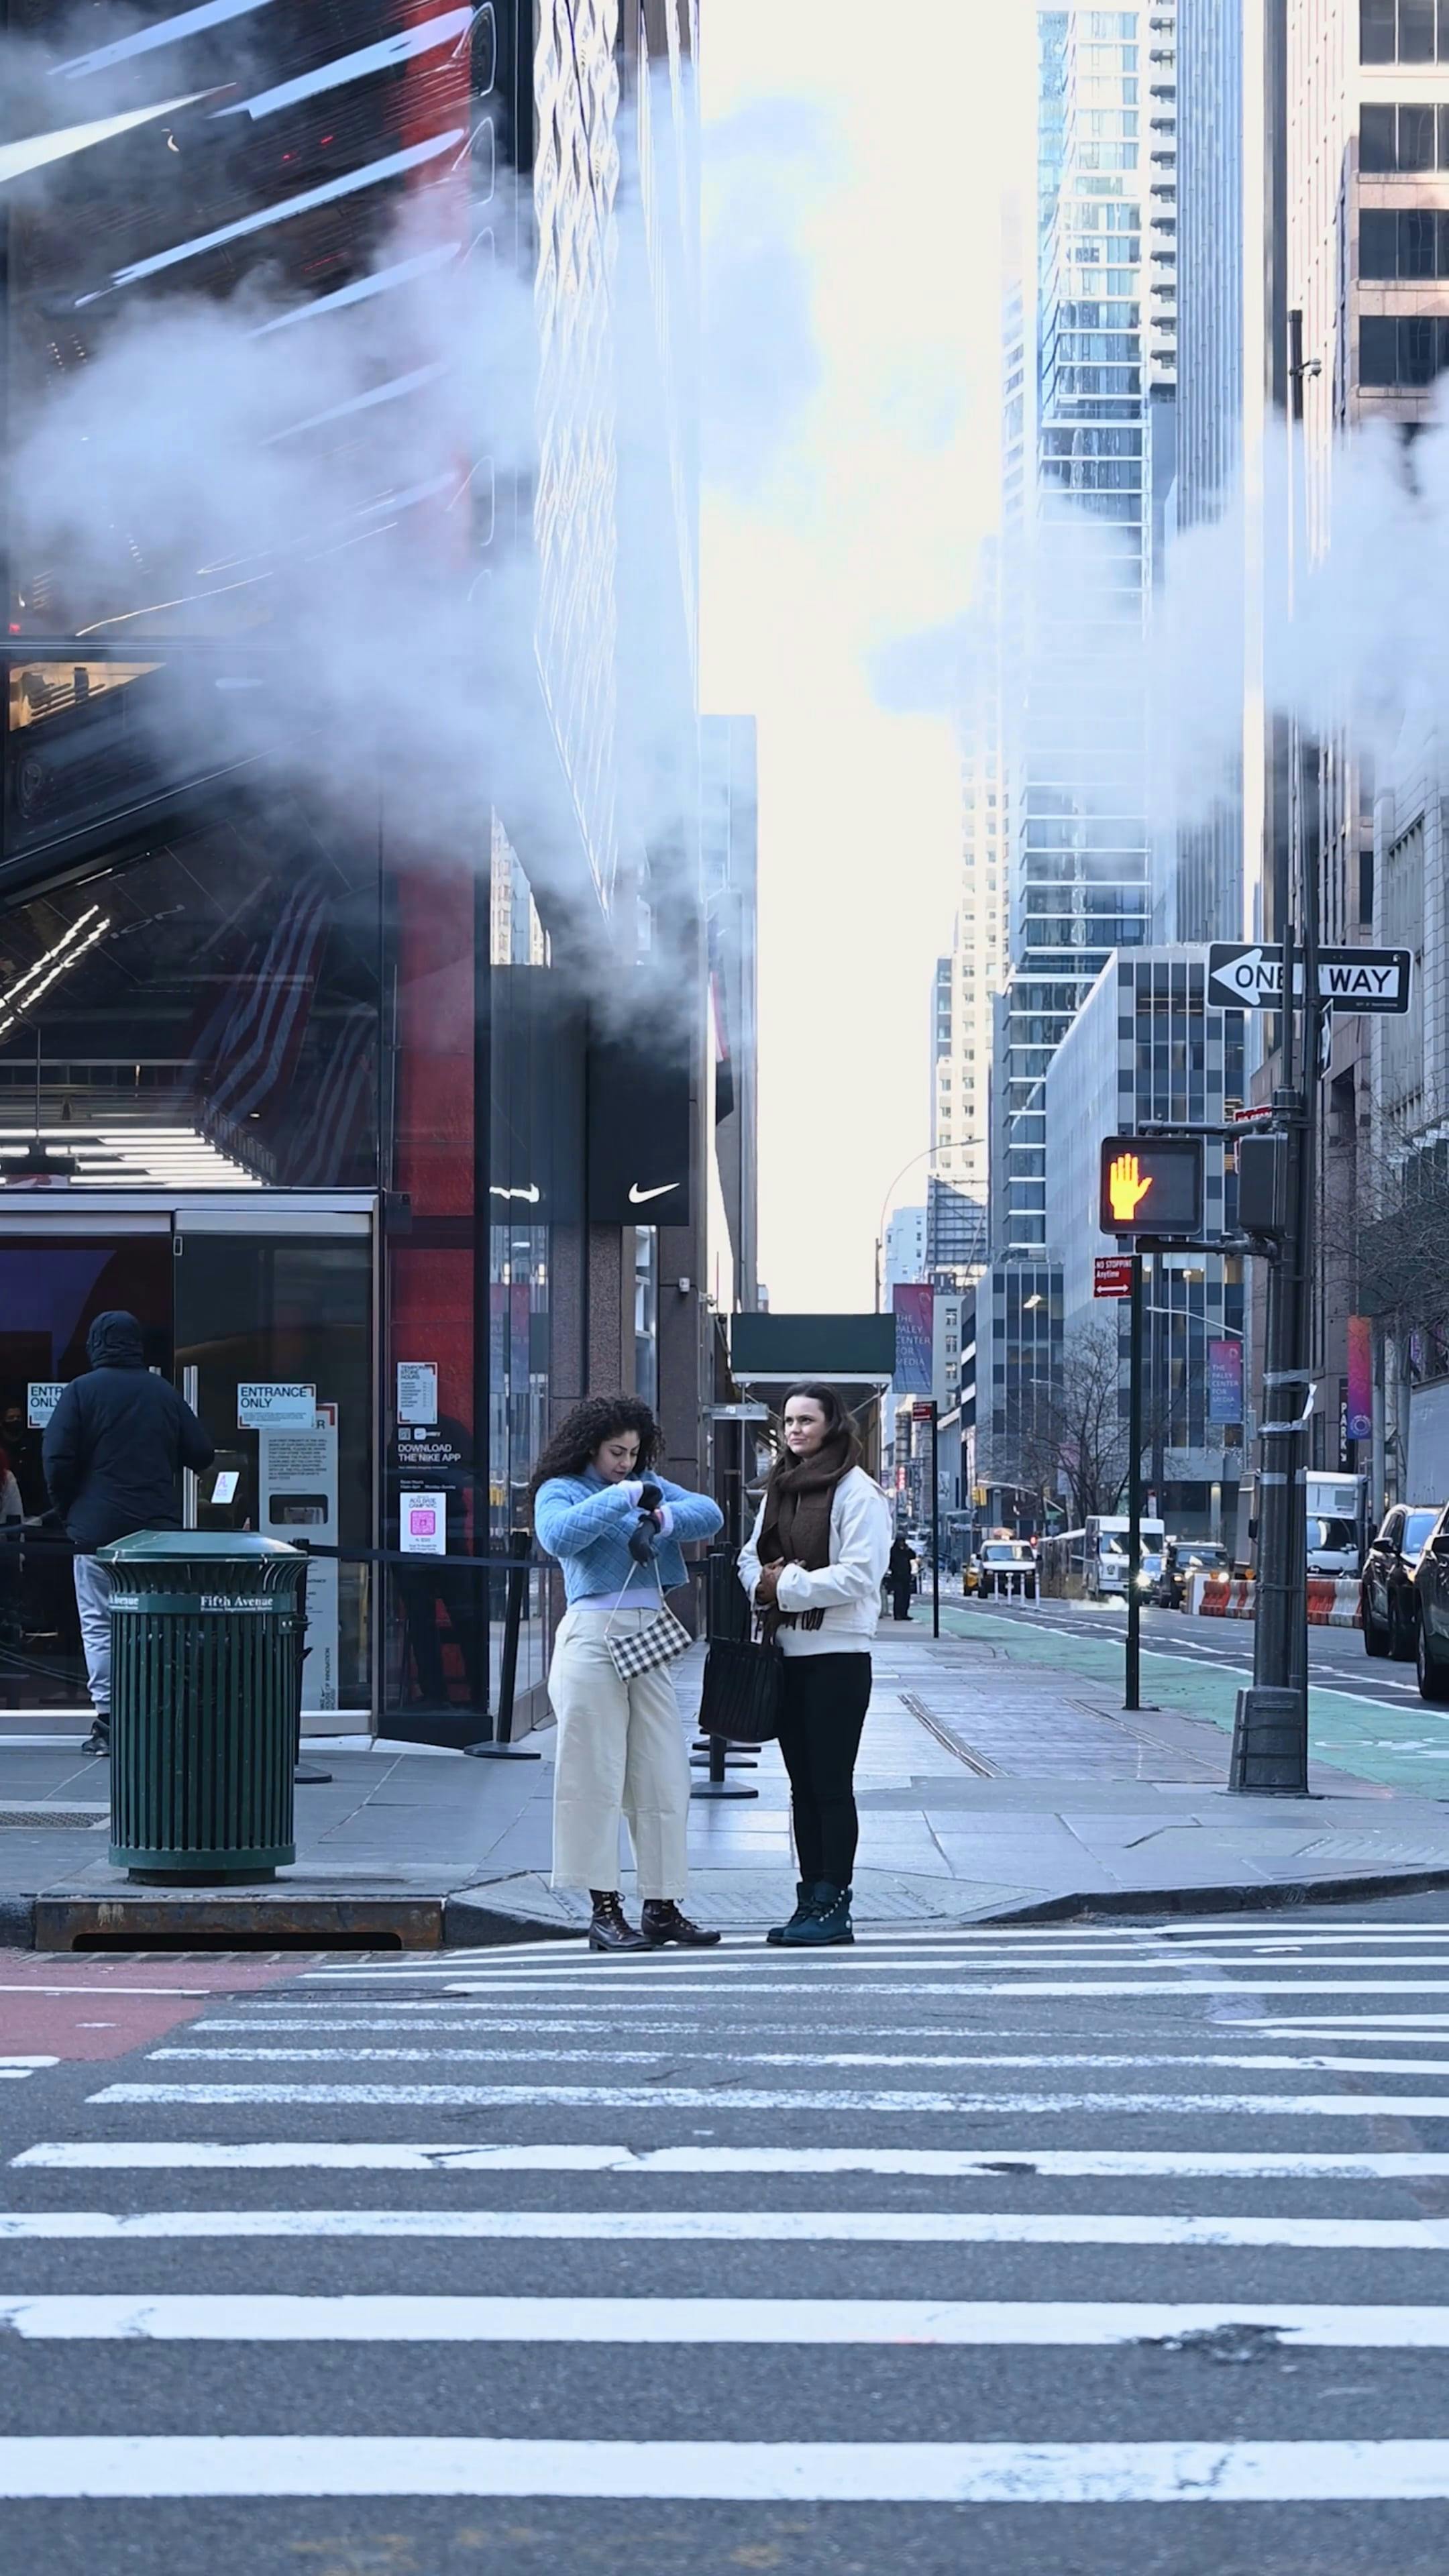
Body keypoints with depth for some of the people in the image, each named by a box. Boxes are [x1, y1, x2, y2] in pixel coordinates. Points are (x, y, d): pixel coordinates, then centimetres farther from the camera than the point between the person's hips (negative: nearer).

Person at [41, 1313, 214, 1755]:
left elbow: (57, 1458, -10)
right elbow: (200, 1454, 8)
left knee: (99, 1623, 1)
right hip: (158, 1527, 3)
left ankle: (106, 1719, -5)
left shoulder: (82, 1391, -5)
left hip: (97, 1526, -3)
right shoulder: (164, 1392, 7)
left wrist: (67, 1510, 5)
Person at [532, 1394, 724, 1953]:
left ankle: (662, 1907, 9)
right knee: (596, 1776, -5)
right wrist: (619, 1499, -17)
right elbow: (558, 1536, -18)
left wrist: (668, 1516, -13)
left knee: (663, 1776, 4)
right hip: (593, 1634, -6)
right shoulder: (561, 1490, 4)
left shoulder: (649, 1486, 19)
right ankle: (604, 1910, -2)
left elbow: (710, 1513, 6)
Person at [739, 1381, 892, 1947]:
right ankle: (811, 1900, 16)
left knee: (831, 1783, -5)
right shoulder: (780, 1489, 15)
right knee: (802, 1784, 11)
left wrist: (787, 1586, -15)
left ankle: (833, 1906, -1)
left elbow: (858, 1576, -17)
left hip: (837, 1655, -8)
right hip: (787, 1651, 8)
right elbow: (751, 1556, 18)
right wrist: (761, 1582, -5)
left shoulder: (857, 1492, -9)